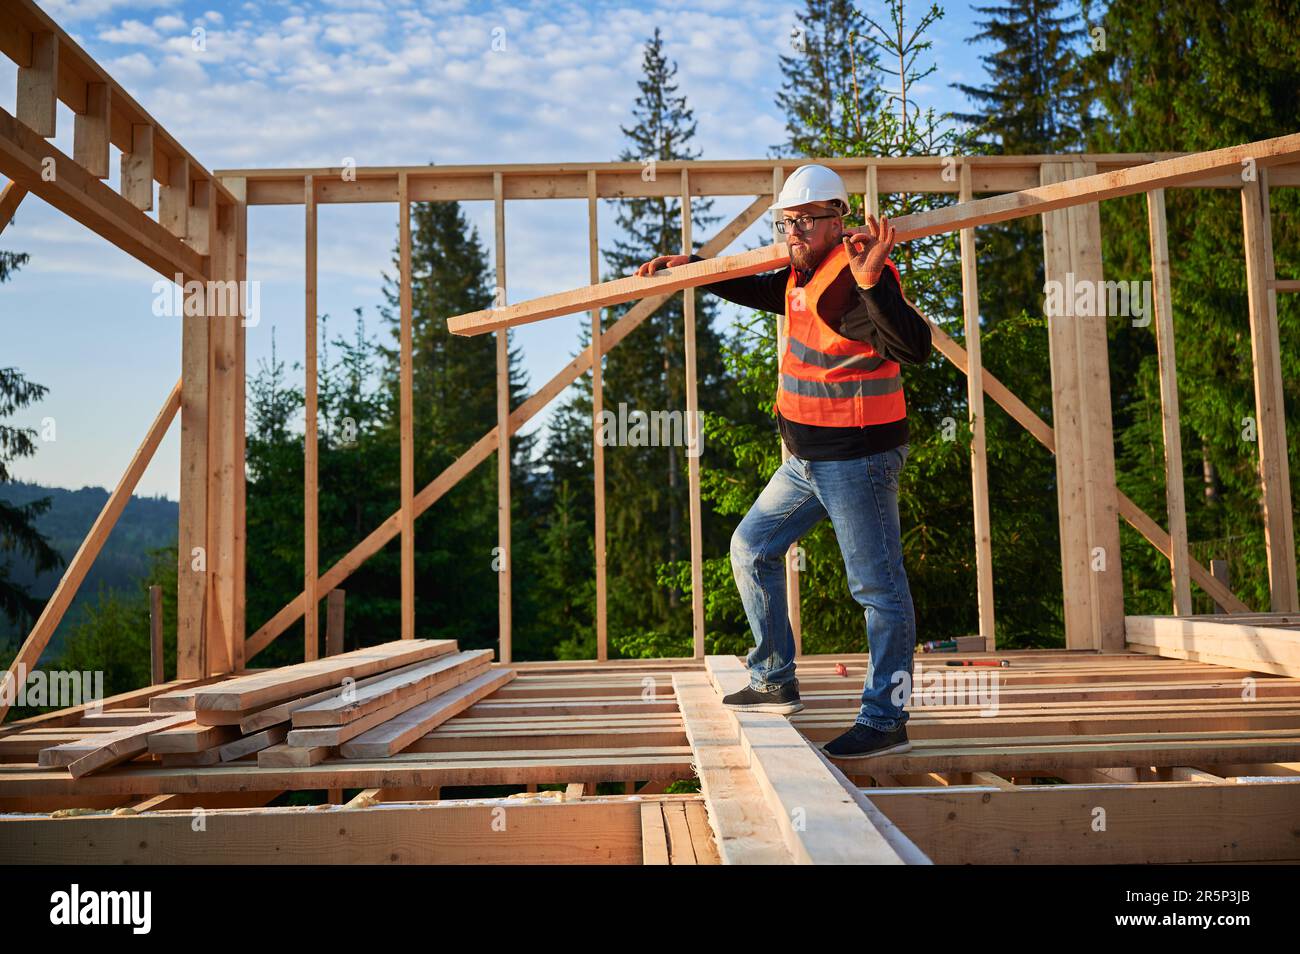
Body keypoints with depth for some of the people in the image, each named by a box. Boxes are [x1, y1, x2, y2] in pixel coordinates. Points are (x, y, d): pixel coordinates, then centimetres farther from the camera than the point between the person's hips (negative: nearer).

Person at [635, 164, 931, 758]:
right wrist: (690, 267, 29)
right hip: (807, 460, 11)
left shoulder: (854, 281, -18)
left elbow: (914, 348, -31)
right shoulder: (803, 278, 12)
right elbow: (753, 290, 32)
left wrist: (871, 282, -43)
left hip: (858, 460, -10)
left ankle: (885, 721, 9)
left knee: (879, 589, -2)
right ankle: (775, 683, 26)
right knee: (752, 548, 16)